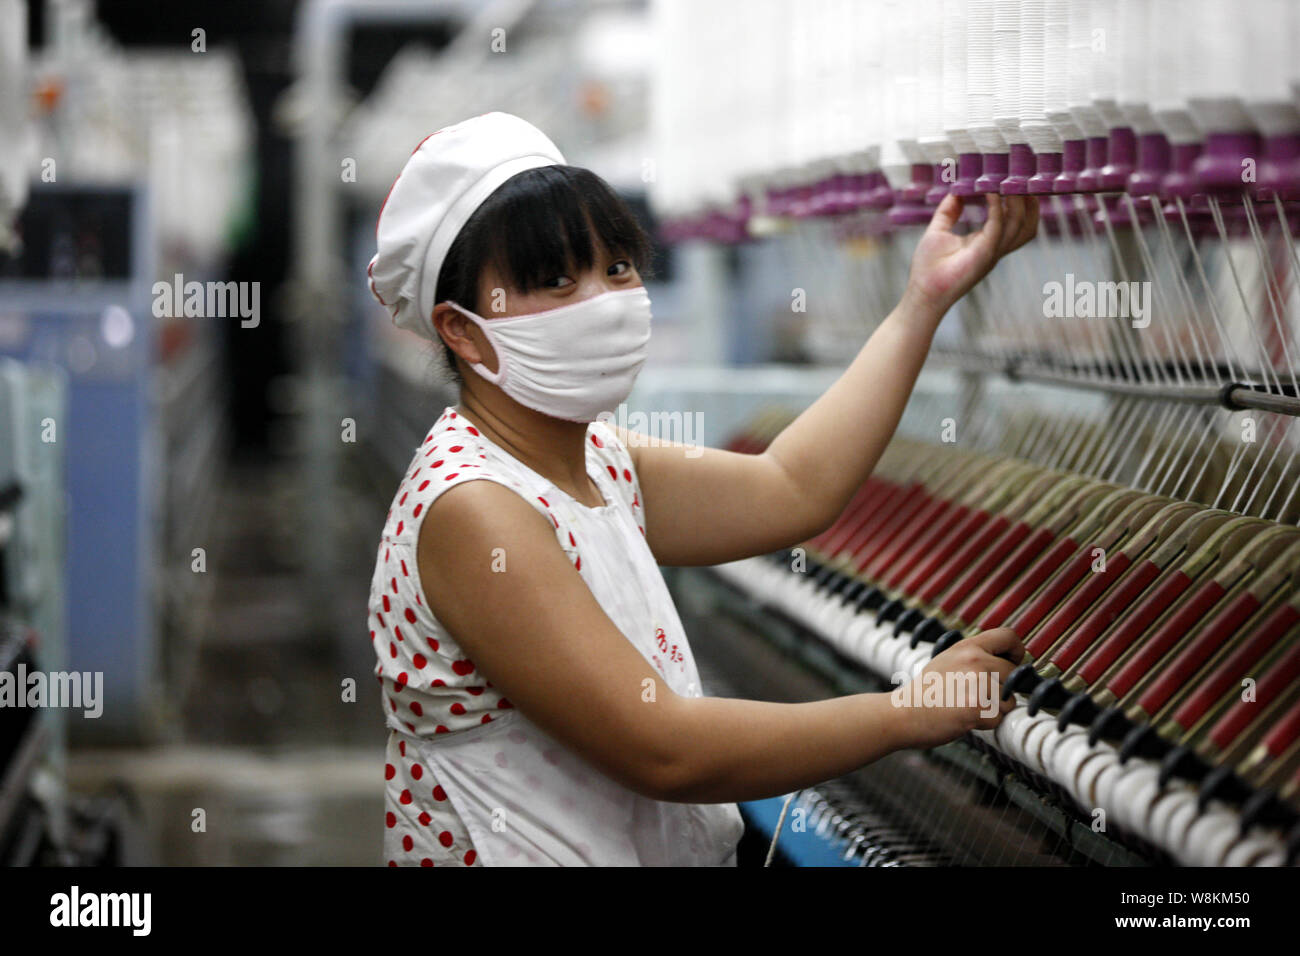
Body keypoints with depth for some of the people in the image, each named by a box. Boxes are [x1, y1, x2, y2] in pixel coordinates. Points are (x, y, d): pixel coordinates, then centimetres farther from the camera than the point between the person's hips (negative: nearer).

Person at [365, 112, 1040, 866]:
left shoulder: (590, 457, 9)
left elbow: (791, 490, 13)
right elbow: (663, 752, -20)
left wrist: (928, 297, 15)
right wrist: (908, 711, -12)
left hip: (665, 845, 8)